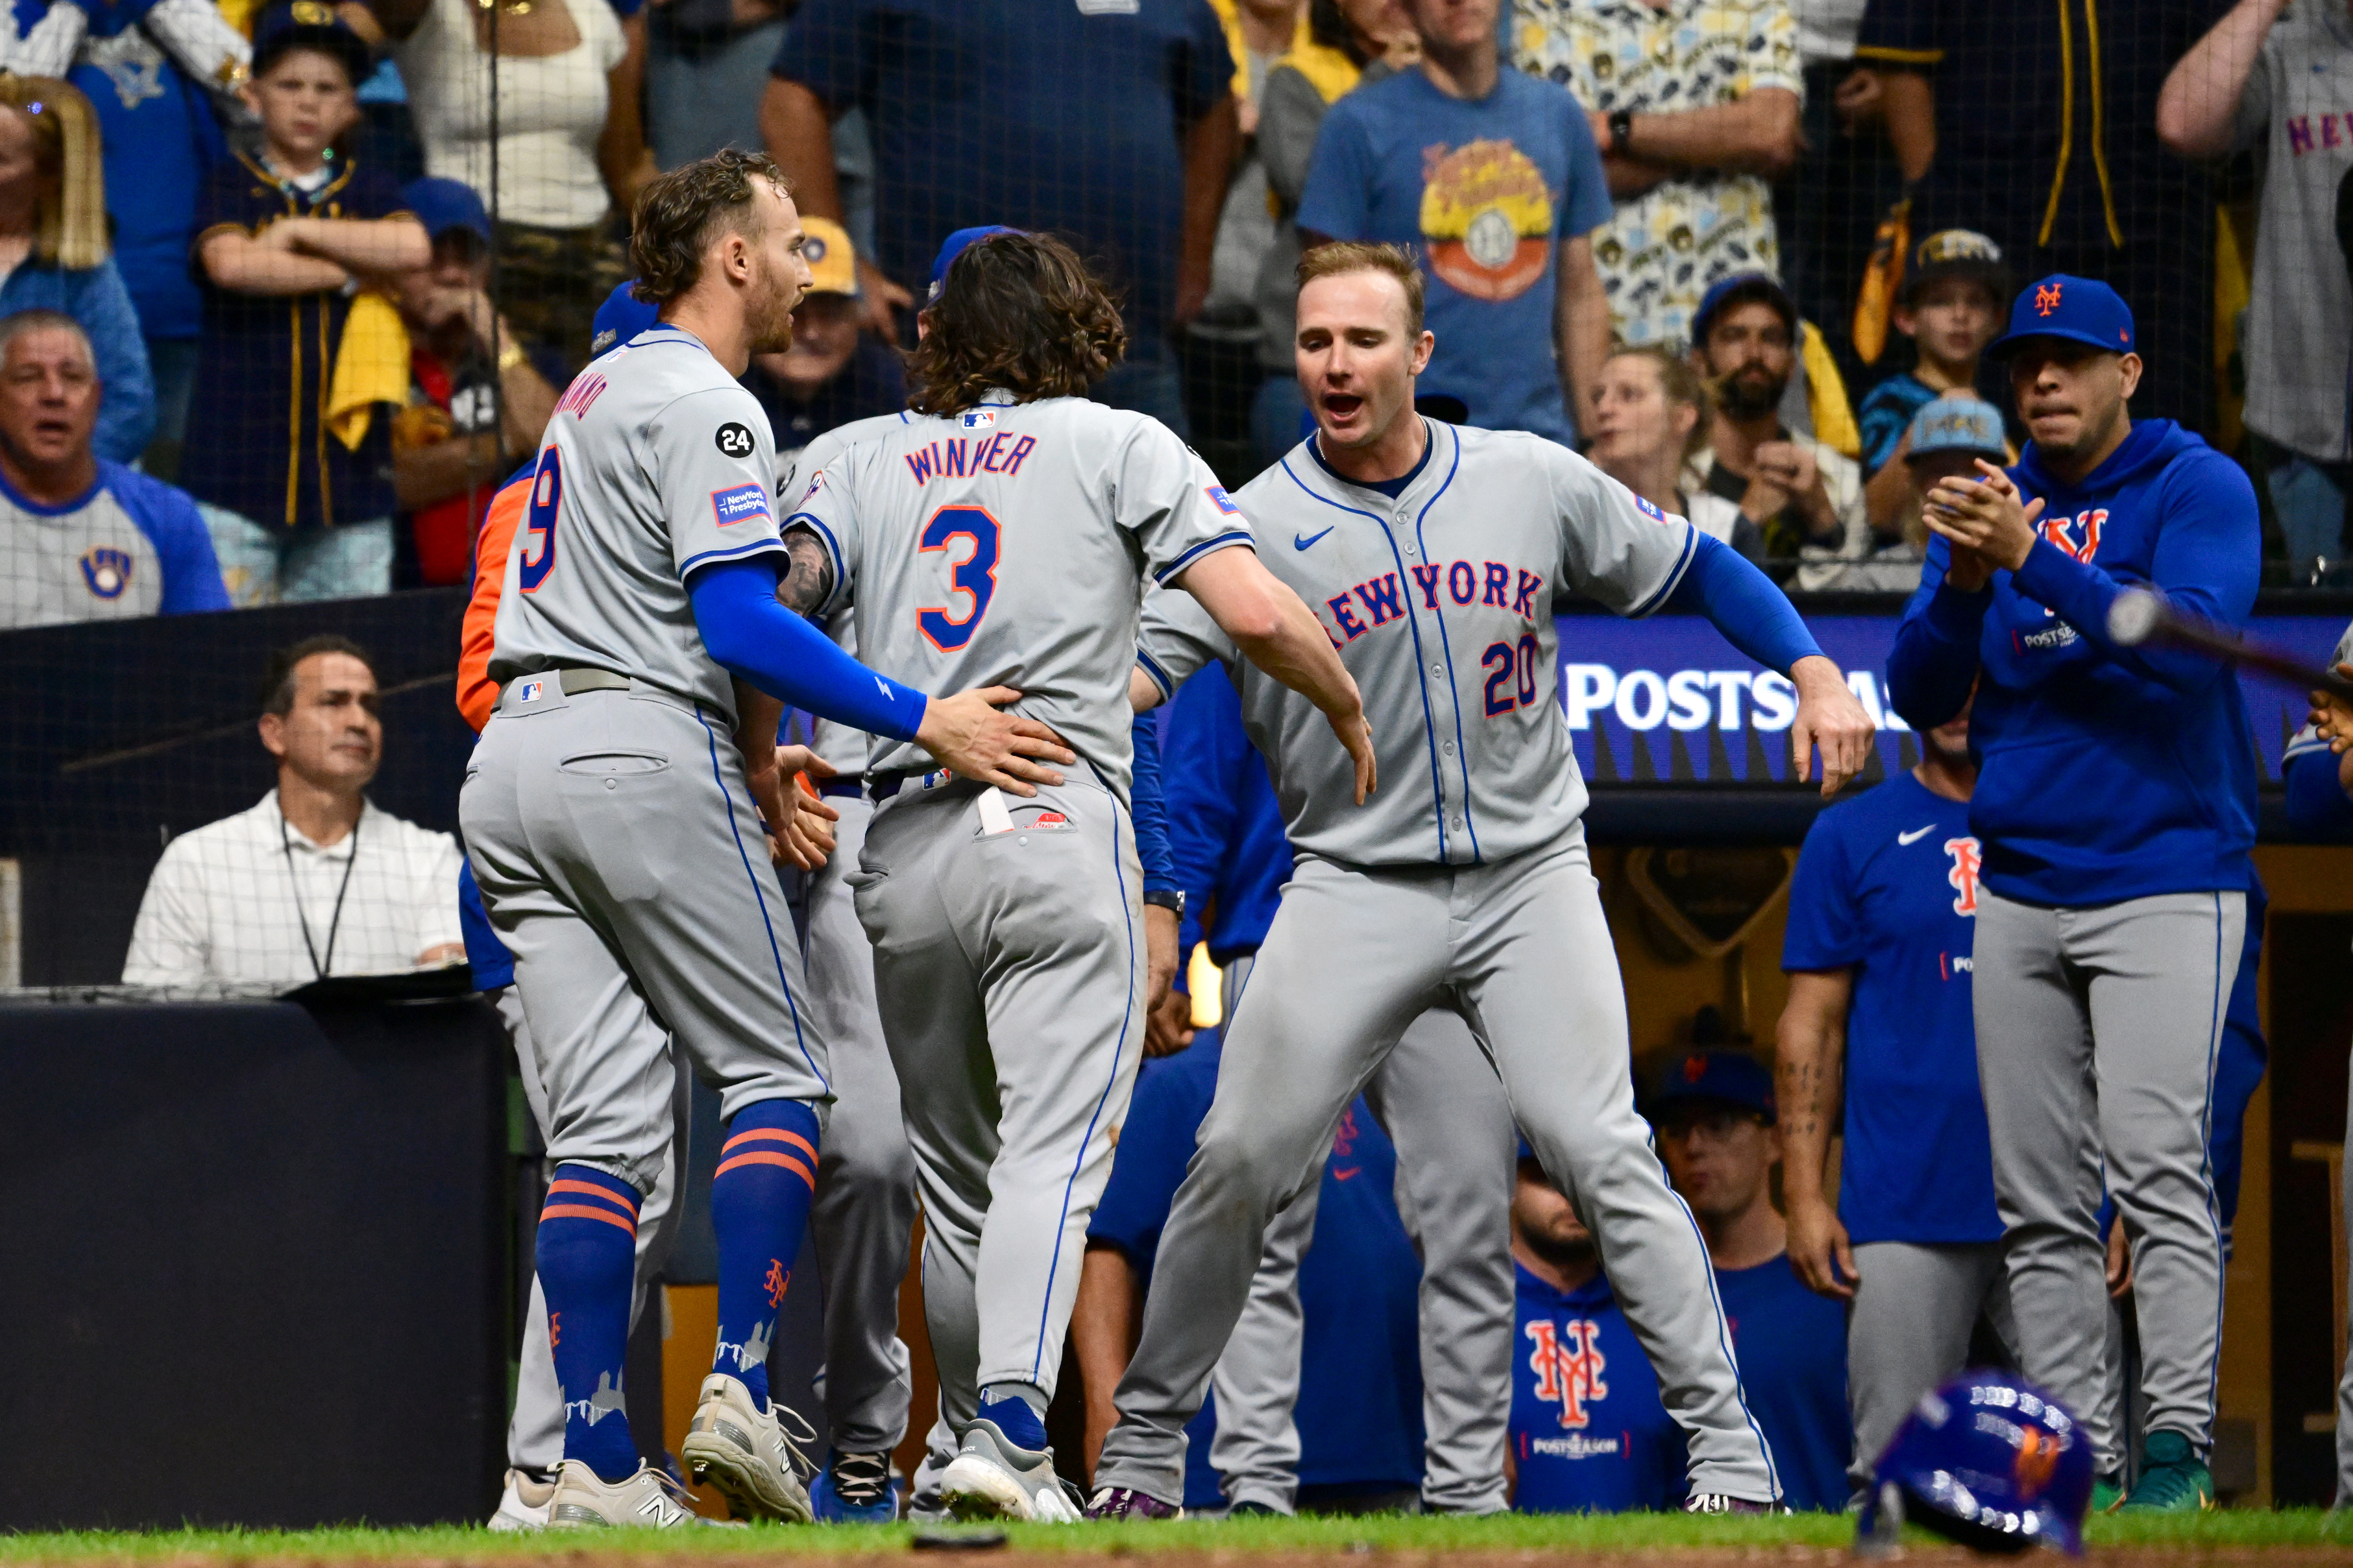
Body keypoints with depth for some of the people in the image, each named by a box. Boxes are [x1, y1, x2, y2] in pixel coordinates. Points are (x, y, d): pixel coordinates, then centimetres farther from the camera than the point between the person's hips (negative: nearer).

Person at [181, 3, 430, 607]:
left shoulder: (365, 187, 14)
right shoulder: (234, 184, 6)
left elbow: (414, 247, -6)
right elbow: (229, 264, -14)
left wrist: (298, 231, -6)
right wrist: (349, 271, -5)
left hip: (345, 458, 3)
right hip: (241, 455, -3)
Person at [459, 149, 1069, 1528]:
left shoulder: (598, 392, 24)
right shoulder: (706, 405, -7)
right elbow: (742, 624, -17)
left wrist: (755, 758, 27)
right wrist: (924, 721, -17)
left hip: (513, 765, 8)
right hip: (641, 752, -8)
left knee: (605, 1118, 2)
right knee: (778, 1075, 0)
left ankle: (598, 1466, -6)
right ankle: (742, 1387, -14)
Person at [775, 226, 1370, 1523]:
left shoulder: (871, 464, 19)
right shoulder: (1119, 447, 10)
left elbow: (766, 598, 2)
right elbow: (1255, 612, -2)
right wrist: (1348, 710, 14)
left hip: (902, 853, 4)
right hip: (1056, 826, -4)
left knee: (955, 1177, 15)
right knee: (1052, 1155, -13)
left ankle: (974, 1439, 20)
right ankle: (1010, 1428, -31)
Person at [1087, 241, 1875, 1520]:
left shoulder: (1535, 483, 2)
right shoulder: (1256, 528, -4)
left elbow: (1693, 570, 13)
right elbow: (1141, 663, -16)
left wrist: (1814, 673, 0)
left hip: (1531, 875, 0)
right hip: (1354, 887, 0)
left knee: (1599, 1151, -12)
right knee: (1237, 1160, -7)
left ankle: (1726, 1438, -5)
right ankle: (1143, 1443, 8)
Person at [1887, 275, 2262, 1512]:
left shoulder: (2199, 488, -2)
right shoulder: (1988, 506, 13)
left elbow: (2187, 640, -18)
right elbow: (1919, 695, 7)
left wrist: (2030, 559, -25)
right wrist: (1965, 582, -13)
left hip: (2164, 884, -6)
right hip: (2018, 889, 6)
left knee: (2156, 1163, -18)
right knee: (2038, 1201, 3)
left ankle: (2176, 1448, -21)